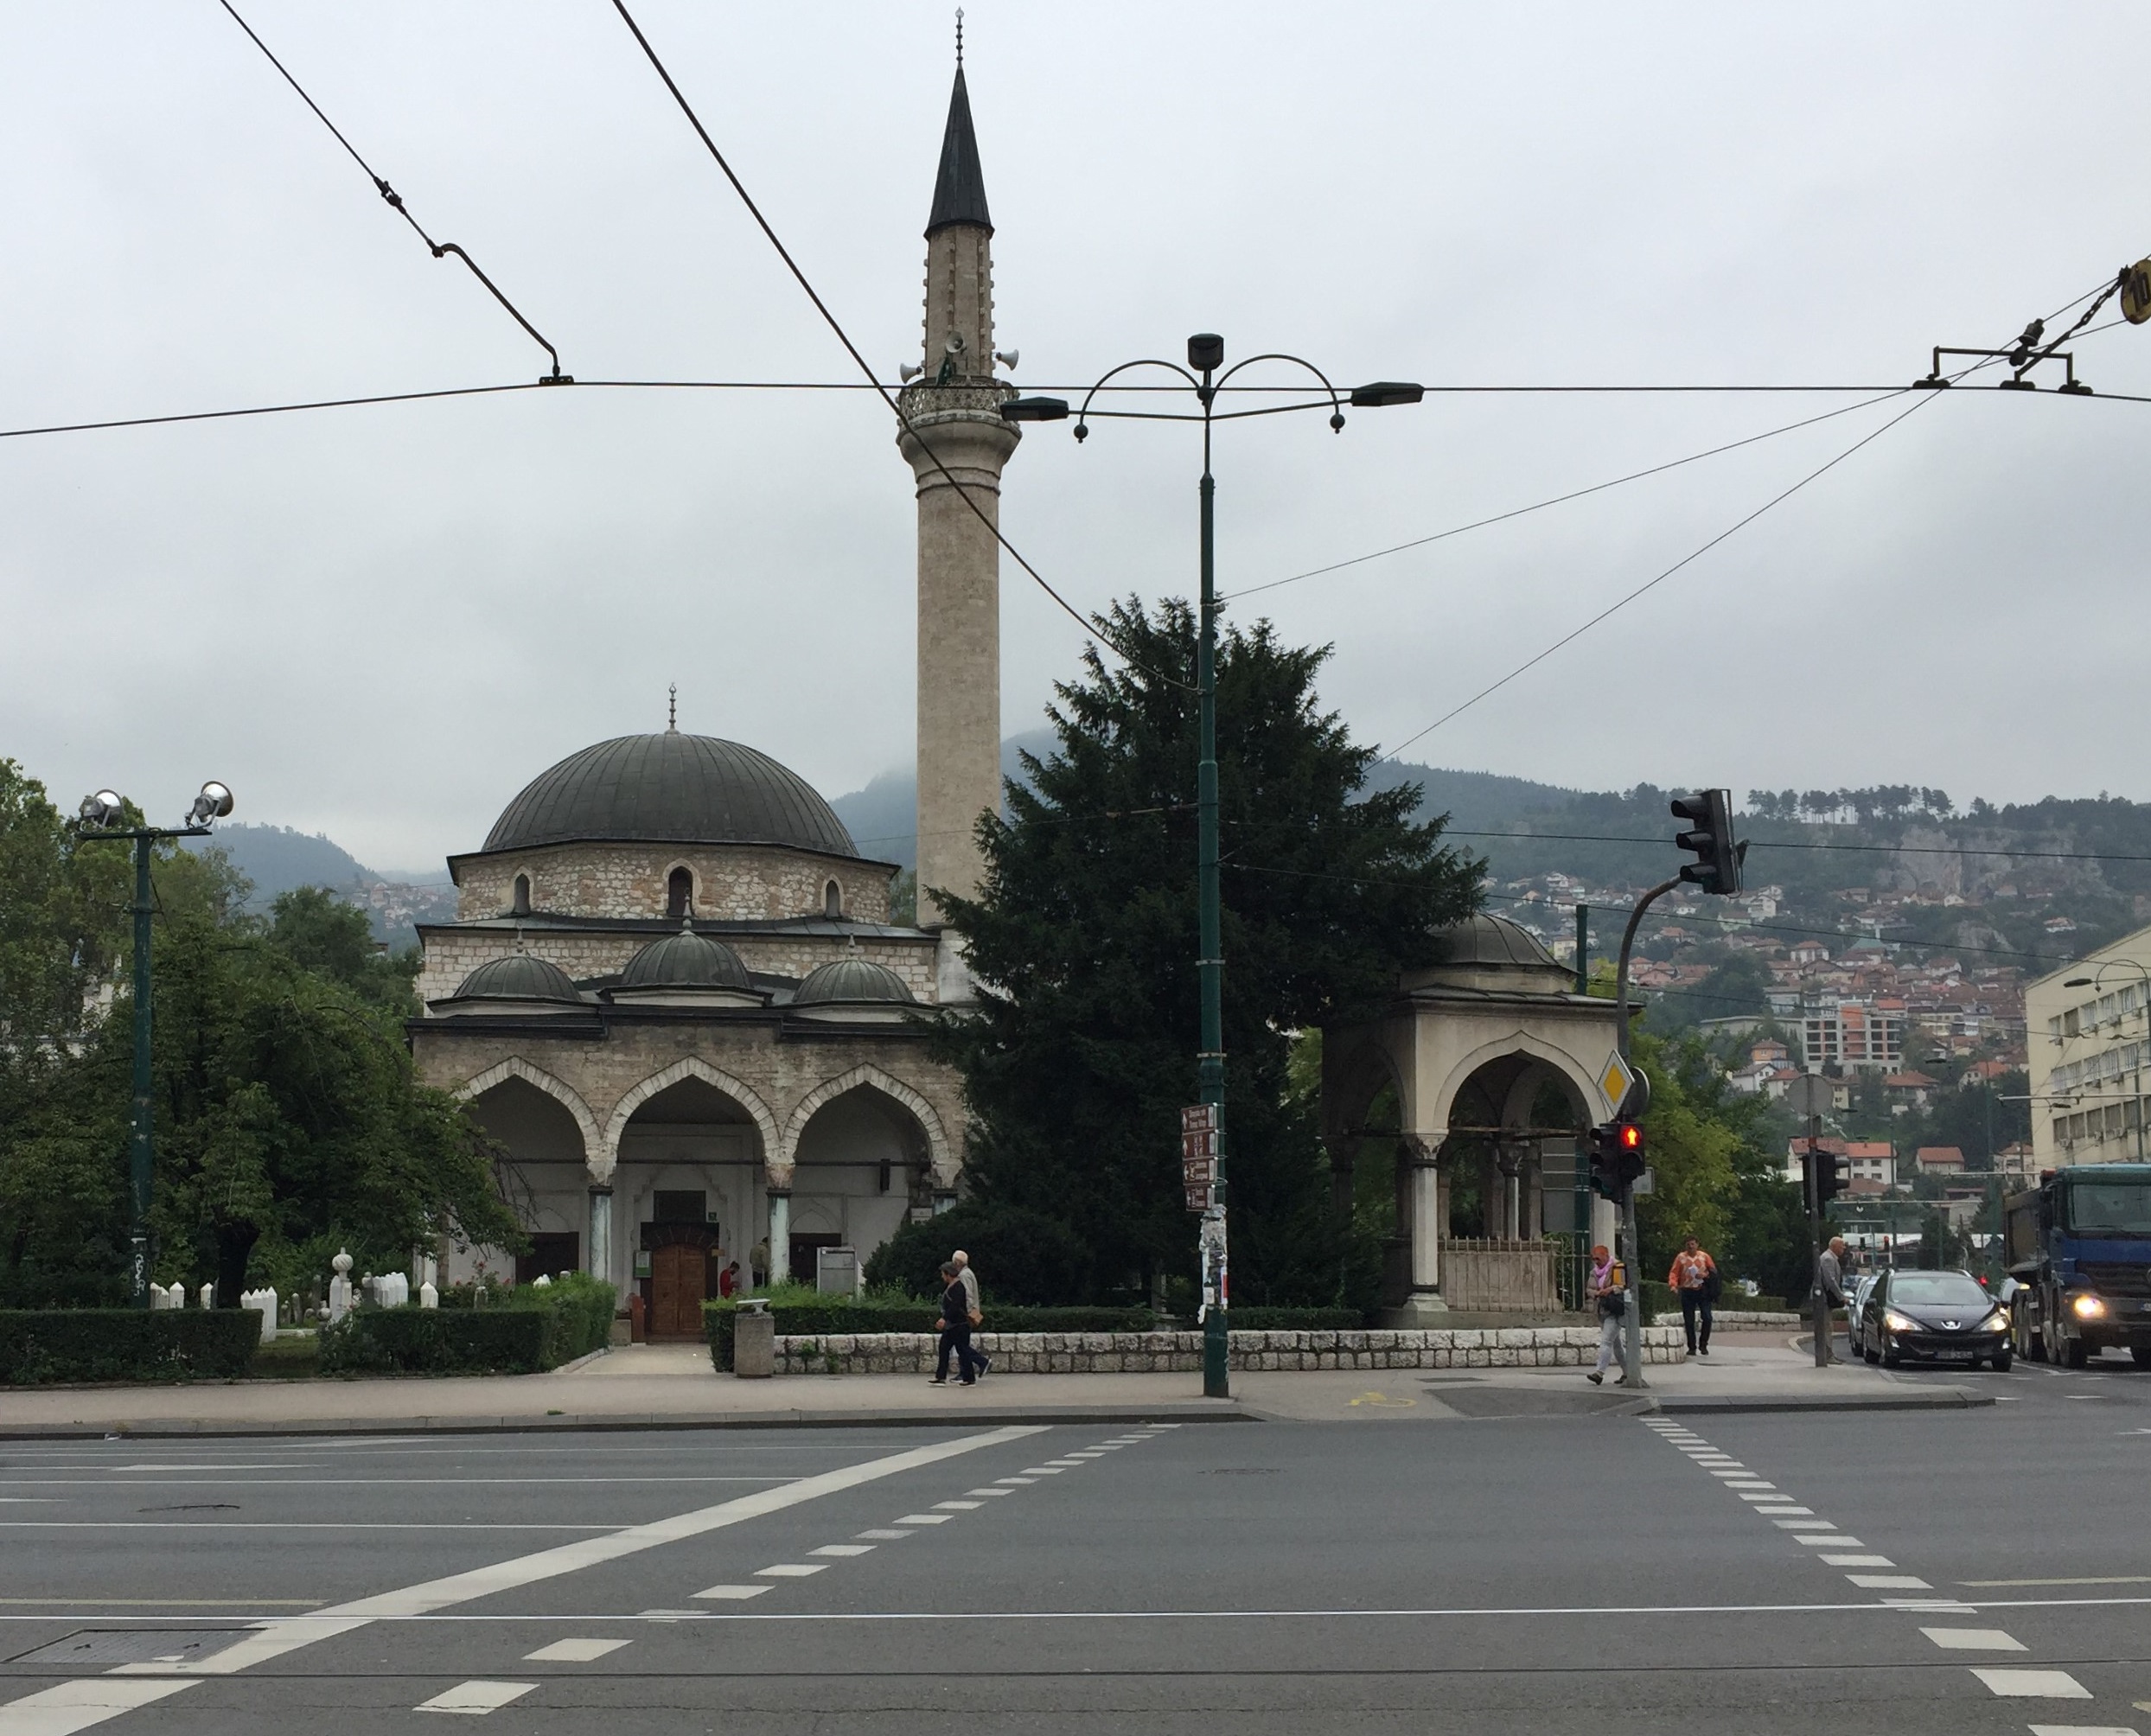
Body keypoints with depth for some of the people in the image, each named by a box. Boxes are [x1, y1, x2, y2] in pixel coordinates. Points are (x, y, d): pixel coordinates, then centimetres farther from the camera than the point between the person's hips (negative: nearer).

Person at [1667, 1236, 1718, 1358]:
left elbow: (1713, 1270, 7)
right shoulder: (1681, 1257, 1)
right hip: (1687, 1292, 0)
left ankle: (1703, 1345, 6)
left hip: (1702, 1291, 0)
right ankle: (1692, 1347, 11)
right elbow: (1674, 1273, -3)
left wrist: (1705, 1275, -13)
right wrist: (1673, 1284, -20)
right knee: (1689, 1321, 1)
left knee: (1707, 1317, -9)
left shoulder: (1704, 1256, 4)